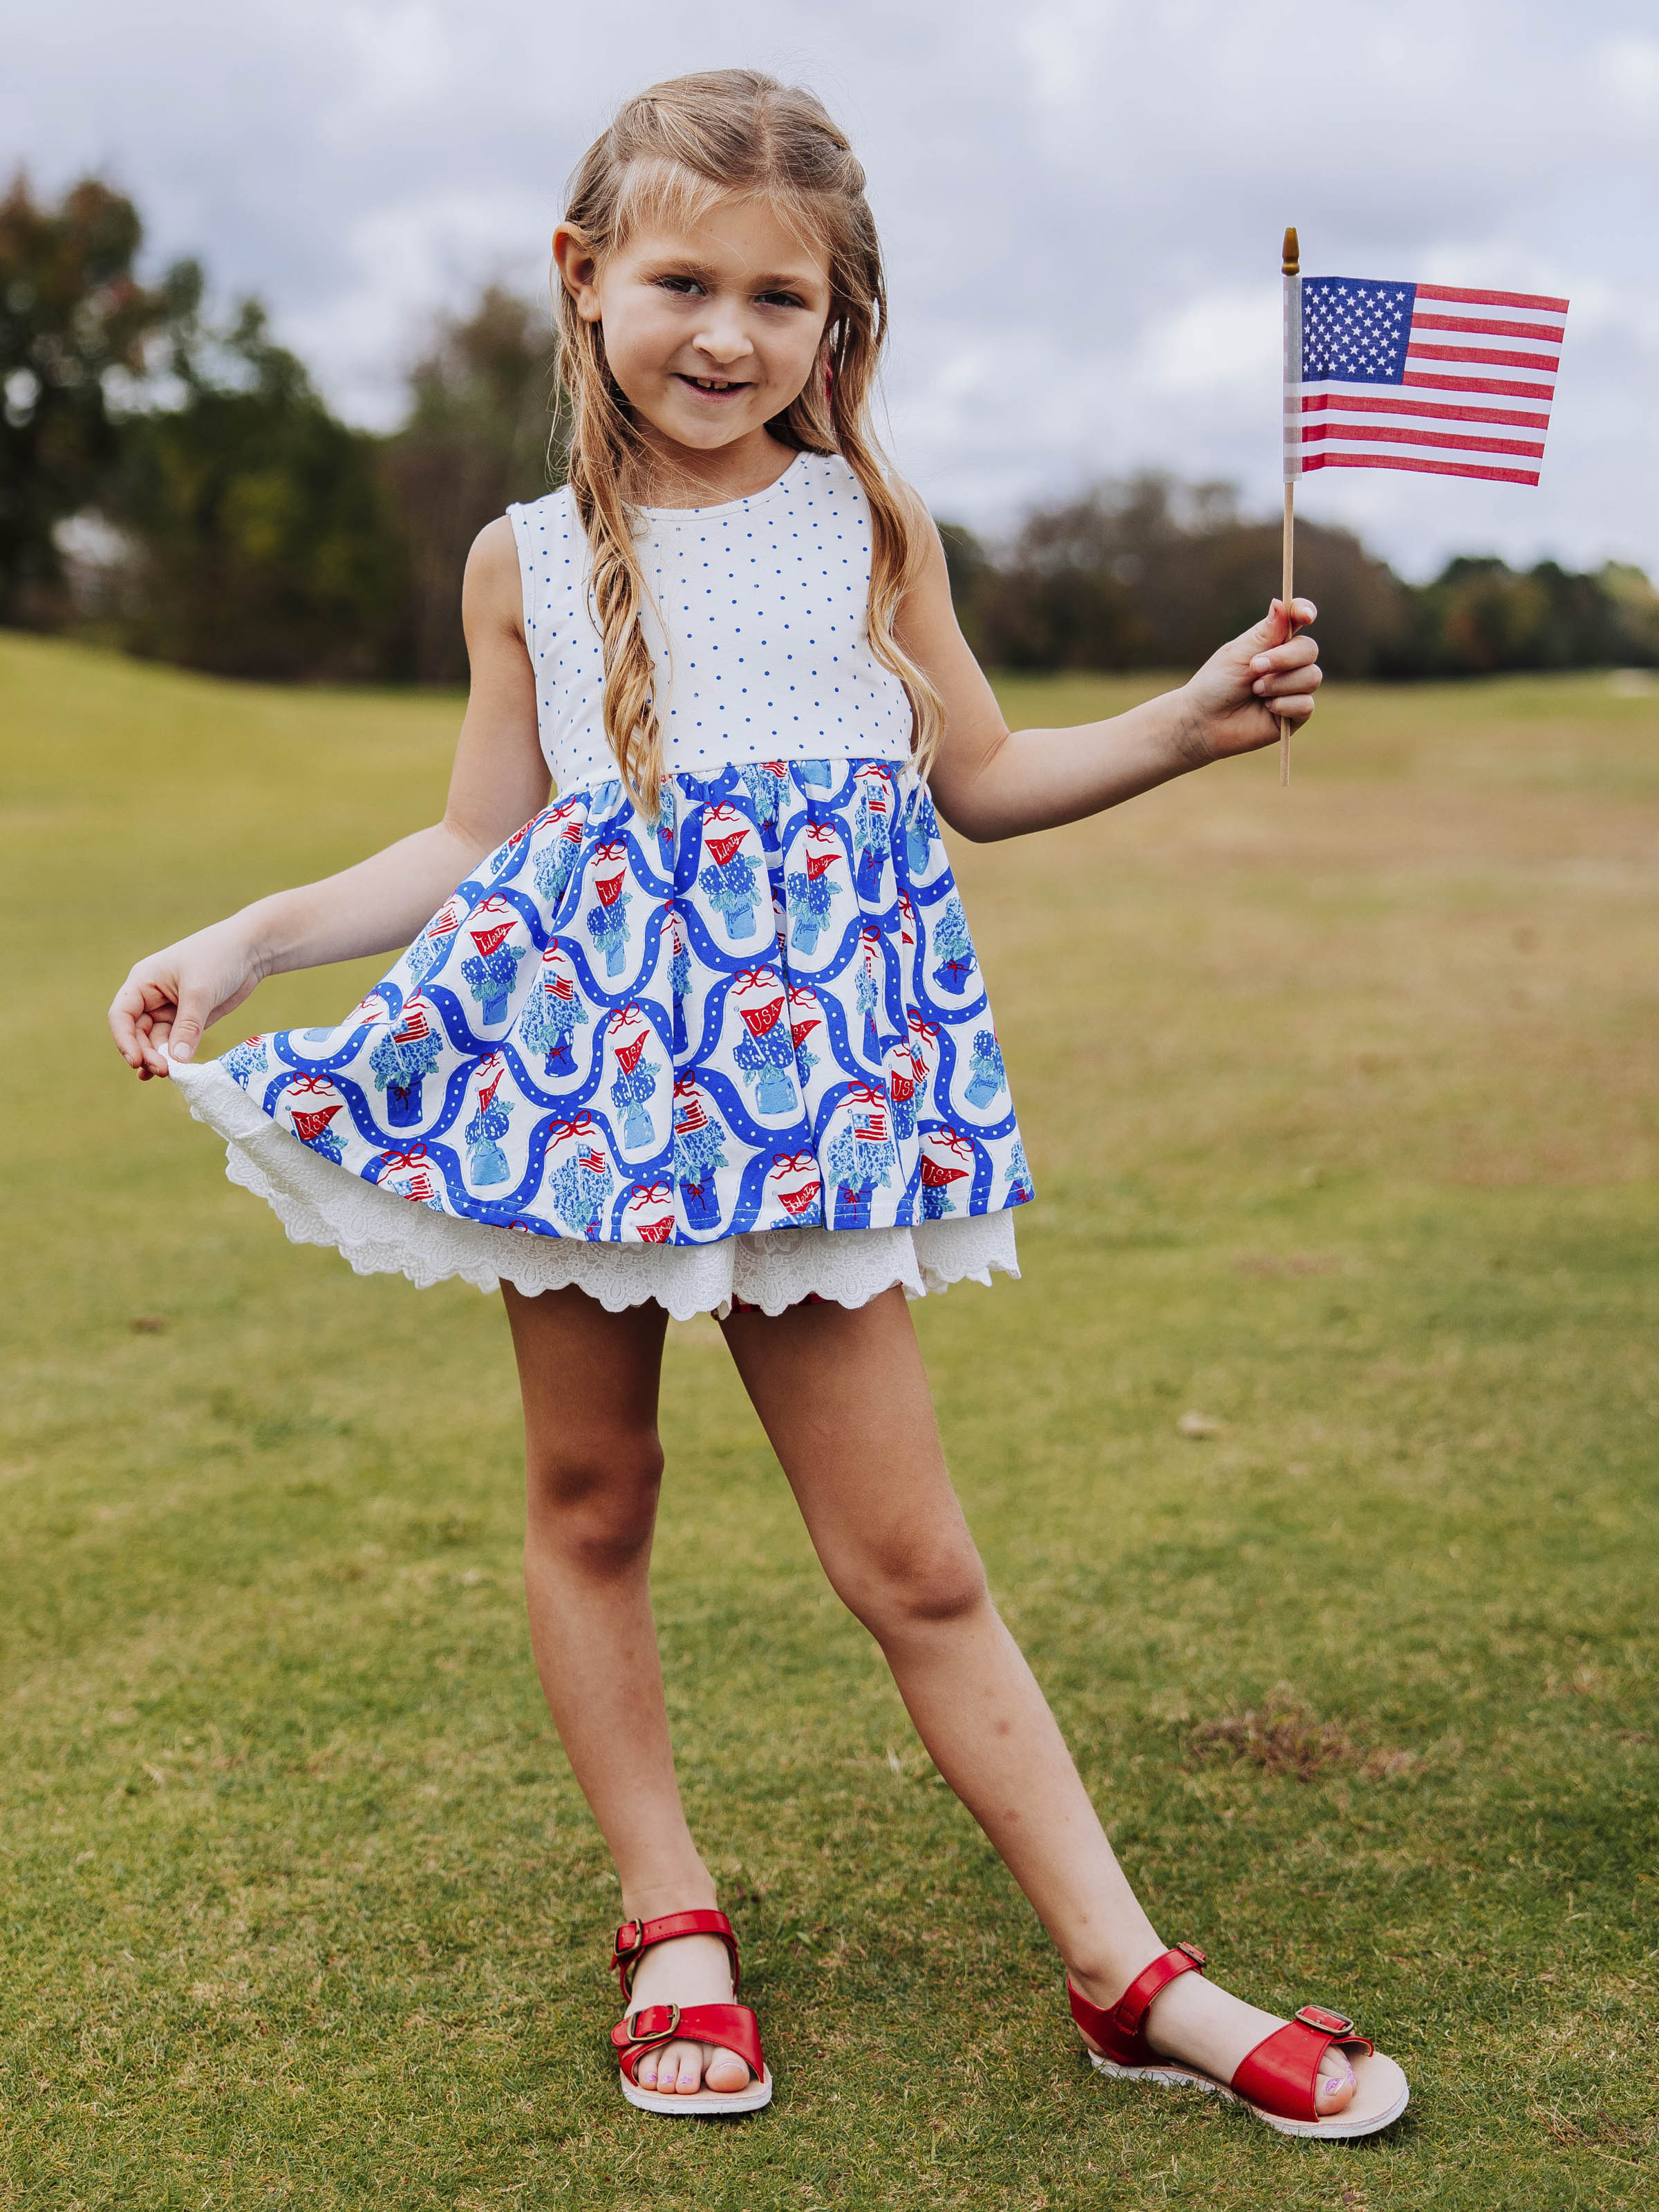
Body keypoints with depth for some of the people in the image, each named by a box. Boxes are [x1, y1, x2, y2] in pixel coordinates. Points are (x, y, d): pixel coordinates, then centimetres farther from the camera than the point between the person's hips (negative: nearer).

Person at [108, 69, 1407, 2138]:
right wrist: (252, 936, 5)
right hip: (586, 1043, 1)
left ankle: (1129, 1973, 11)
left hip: (806, 1062, -1)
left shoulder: (871, 524, 7)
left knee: (911, 1558, 0)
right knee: (589, 1500, 10)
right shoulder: (529, 561, 6)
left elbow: (977, 776, 16)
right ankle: (669, 1923, 29)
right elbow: (480, 839, 12)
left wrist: (1188, 722, 5)